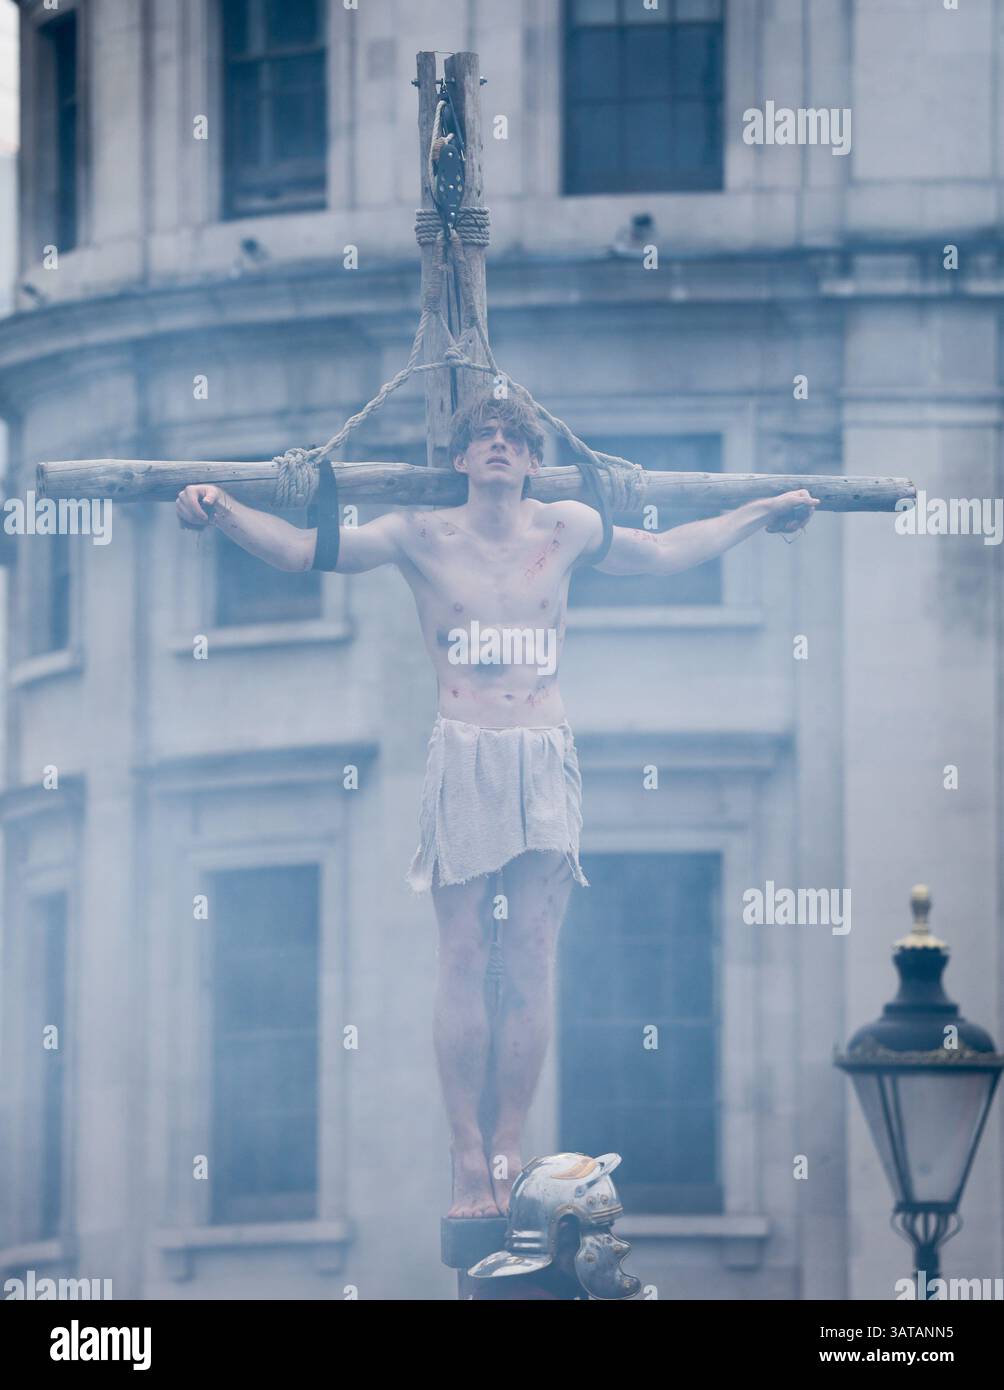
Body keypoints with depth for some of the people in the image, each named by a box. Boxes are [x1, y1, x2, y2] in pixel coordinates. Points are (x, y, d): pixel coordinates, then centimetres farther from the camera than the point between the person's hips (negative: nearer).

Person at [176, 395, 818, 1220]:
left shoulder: (567, 532, 13)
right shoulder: (424, 536, 6)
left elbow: (664, 553, 27)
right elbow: (303, 549, 5)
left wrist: (762, 514, 33)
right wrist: (222, 512, -9)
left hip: (544, 761, 2)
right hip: (464, 757, -2)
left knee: (532, 959, -2)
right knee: (463, 957, -5)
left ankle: (510, 1155, 0)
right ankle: (469, 1159, -4)